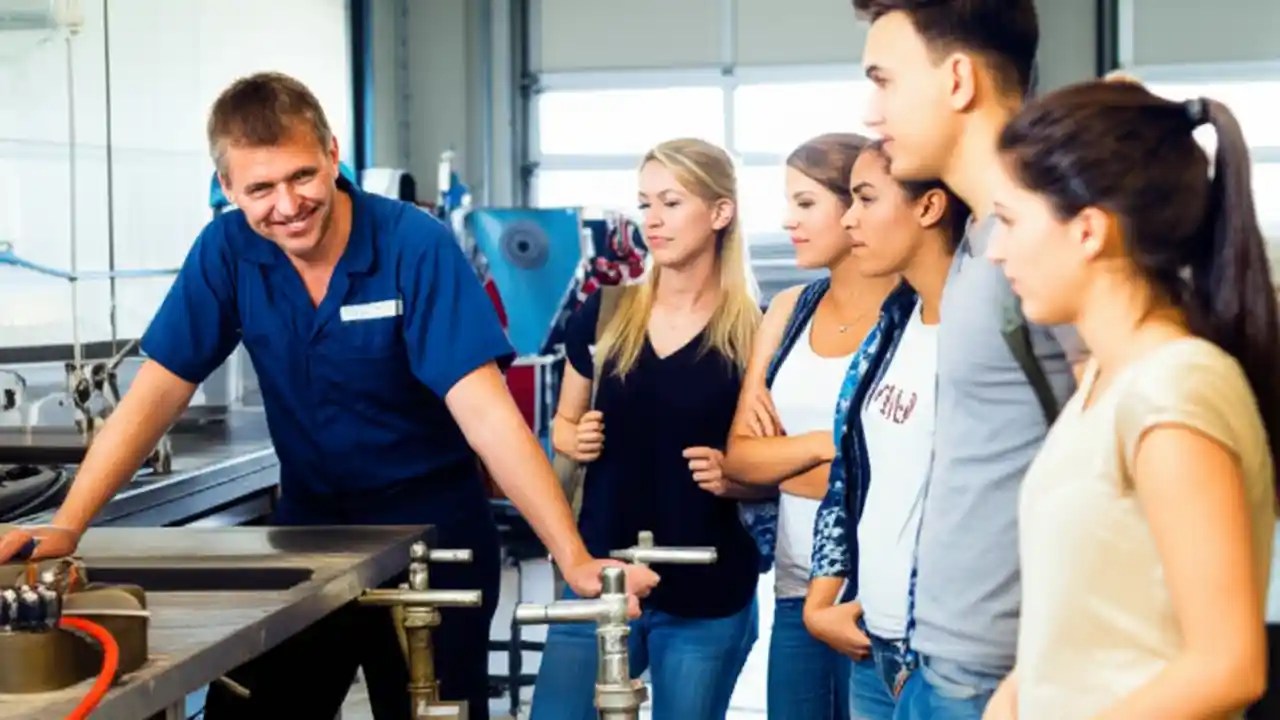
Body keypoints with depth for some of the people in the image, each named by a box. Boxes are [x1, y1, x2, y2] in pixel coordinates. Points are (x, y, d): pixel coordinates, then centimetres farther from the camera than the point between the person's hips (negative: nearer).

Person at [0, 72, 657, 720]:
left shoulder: (417, 246, -20)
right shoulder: (227, 250, -9)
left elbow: (484, 410, -26)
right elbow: (158, 394, -8)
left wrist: (574, 560, -34)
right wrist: (66, 527, -20)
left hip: (431, 530, -3)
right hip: (308, 525, 3)